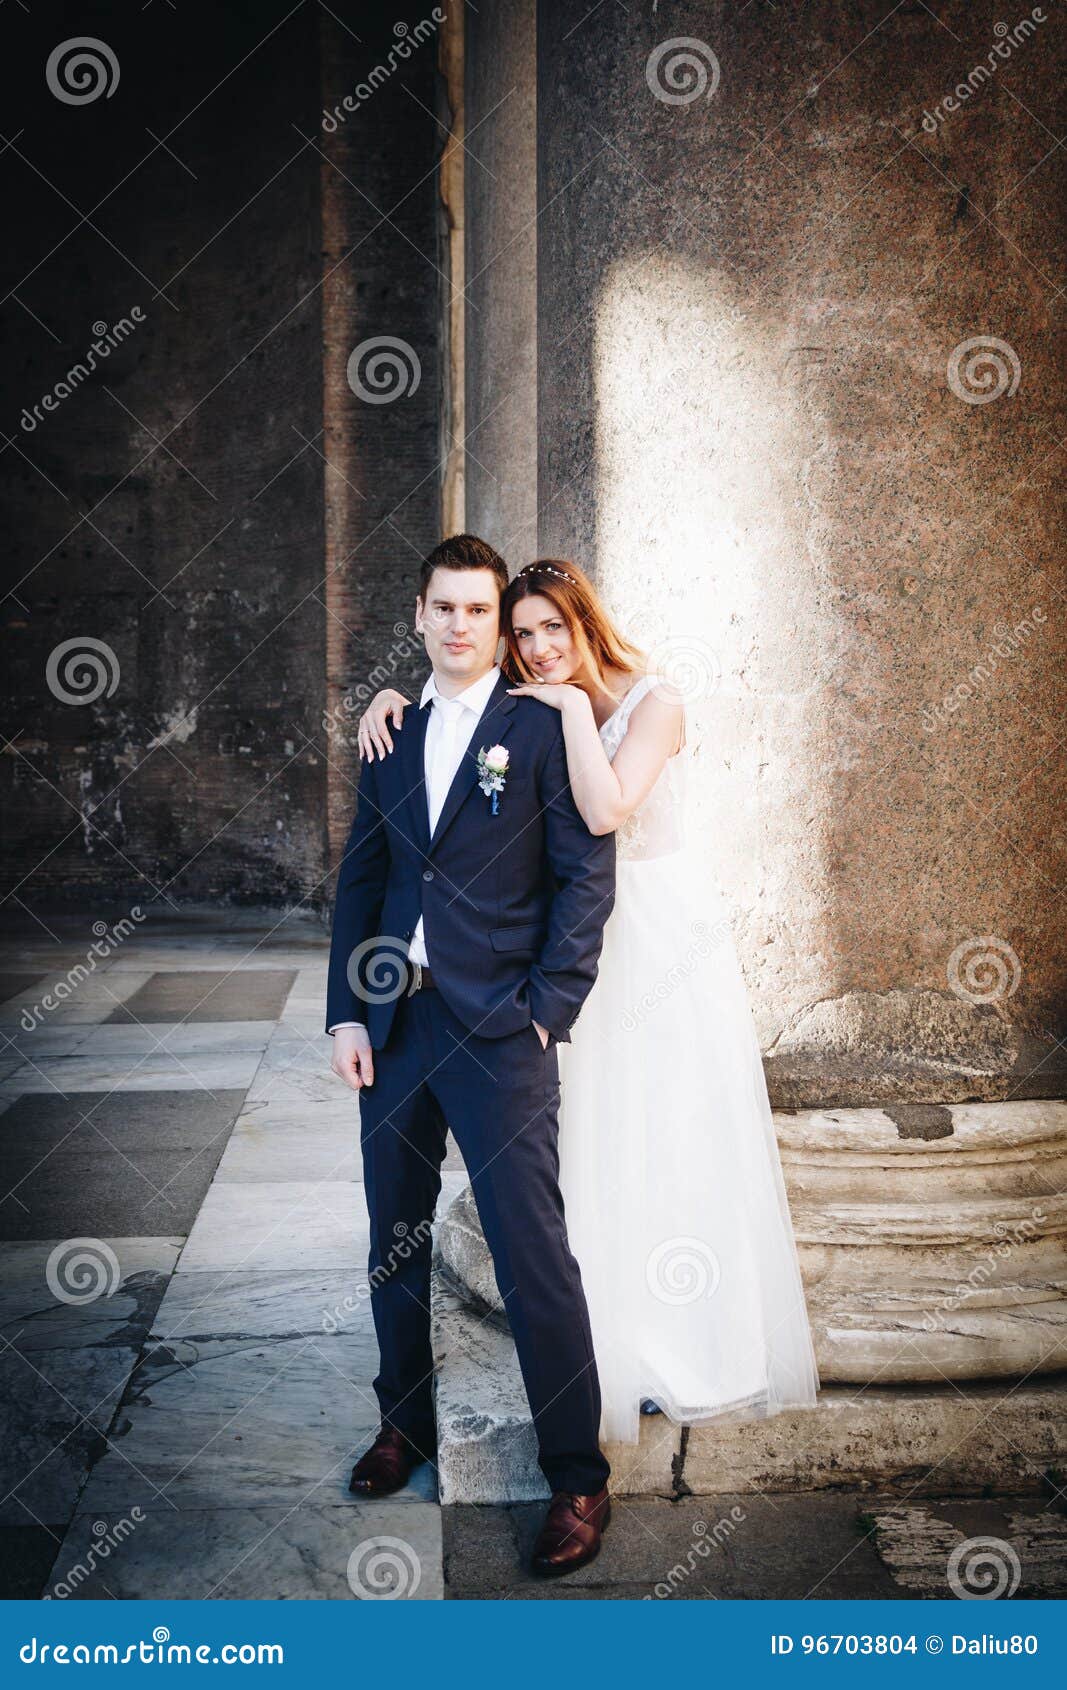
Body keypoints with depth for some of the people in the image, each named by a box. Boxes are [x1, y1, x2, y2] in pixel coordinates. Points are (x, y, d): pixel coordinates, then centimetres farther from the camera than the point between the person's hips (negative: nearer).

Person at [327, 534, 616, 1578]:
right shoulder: (390, 736, 14)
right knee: (393, 1240, 15)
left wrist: (546, 1011, -11)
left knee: (532, 1253, -5)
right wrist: (346, 1012, 6)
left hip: (498, 1029, -5)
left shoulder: (543, 730, -2)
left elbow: (587, 875, -5)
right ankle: (405, 1422, 34)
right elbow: (359, 878, 13)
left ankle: (576, 1476, 8)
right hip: (392, 1022, 5)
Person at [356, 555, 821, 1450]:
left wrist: (575, 707, -22)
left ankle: (706, 1346, 22)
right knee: (603, 1142, 8)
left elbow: (606, 811, -27)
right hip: (585, 943, 5)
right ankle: (628, 1346, 23)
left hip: (668, 932, -5)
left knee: (686, 1135, 5)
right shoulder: (529, 713, 4)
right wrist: (389, 699, -9)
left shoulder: (655, 702, -13)